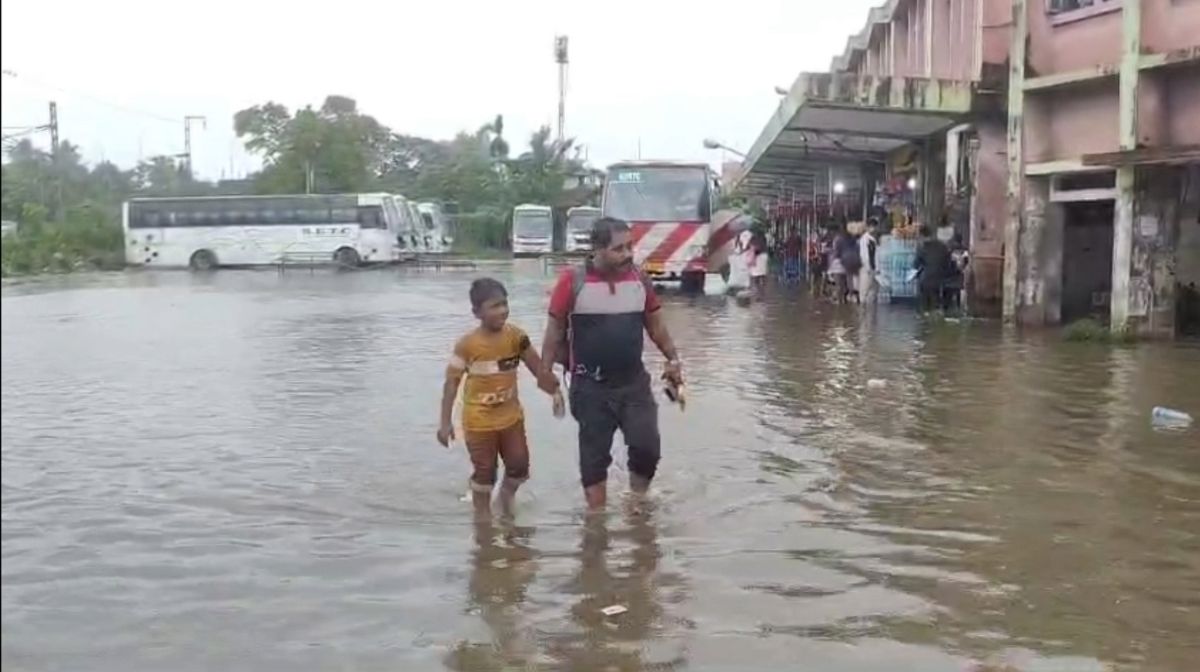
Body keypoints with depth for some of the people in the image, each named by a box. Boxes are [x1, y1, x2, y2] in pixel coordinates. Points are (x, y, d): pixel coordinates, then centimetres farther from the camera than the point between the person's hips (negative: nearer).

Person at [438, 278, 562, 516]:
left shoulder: (515, 336, -8)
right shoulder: (467, 344, -18)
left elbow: (537, 366, -1)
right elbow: (451, 382, -12)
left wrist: (554, 390, -15)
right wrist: (445, 422, -14)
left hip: (511, 416, 4)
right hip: (479, 421, -4)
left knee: (519, 466, 12)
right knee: (484, 473, 7)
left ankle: (506, 494, 42)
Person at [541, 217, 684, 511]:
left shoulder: (639, 280, 0)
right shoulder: (572, 282, -11)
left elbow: (656, 325, 13)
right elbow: (555, 330, -3)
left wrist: (673, 360, 7)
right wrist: (545, 373, -5)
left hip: (634, 382, 3)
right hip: (590, 387, -3)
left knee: (647, 448, 0)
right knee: (594, 457, 7)